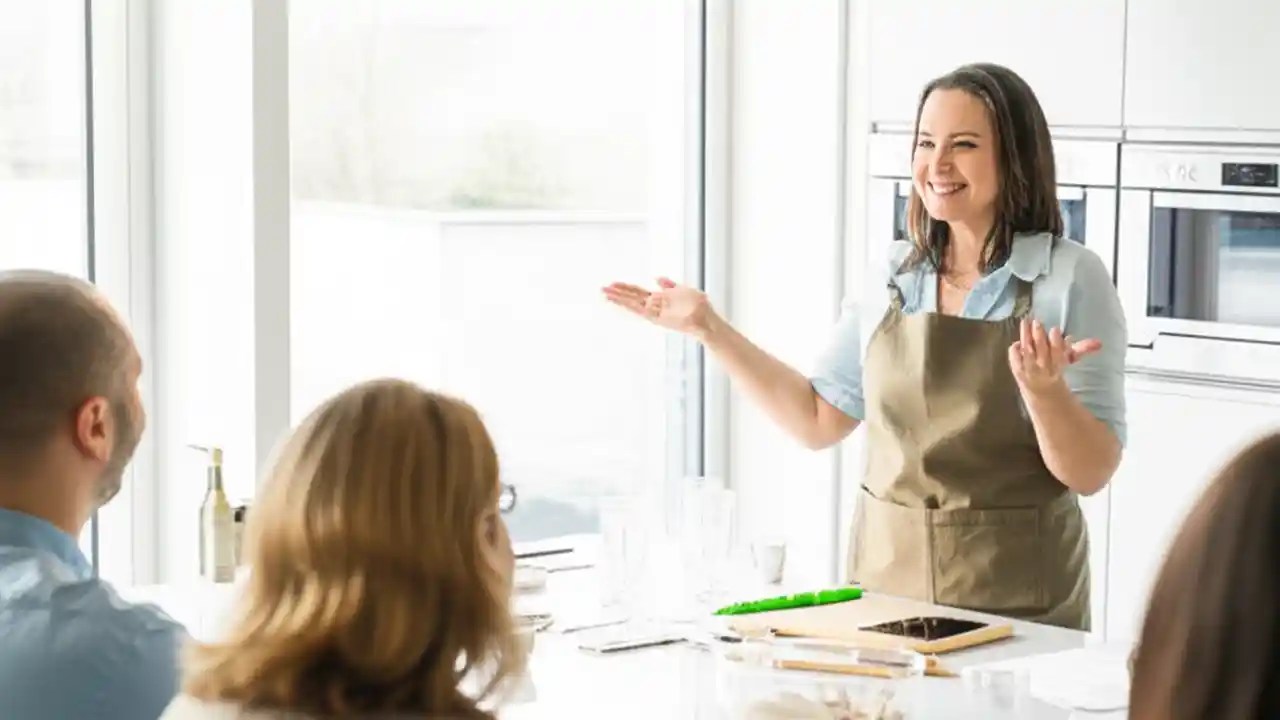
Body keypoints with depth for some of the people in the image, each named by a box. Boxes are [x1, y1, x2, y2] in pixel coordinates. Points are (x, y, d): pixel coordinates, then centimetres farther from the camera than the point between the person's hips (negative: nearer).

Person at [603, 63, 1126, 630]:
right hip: (883, 579, 4)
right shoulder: (895, 274, 4)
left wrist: (1044, 391, -30)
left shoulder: (1070, 277, -10)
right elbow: (819, 420, 12)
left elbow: (1091, 474, -12)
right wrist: (709, 328, 7)